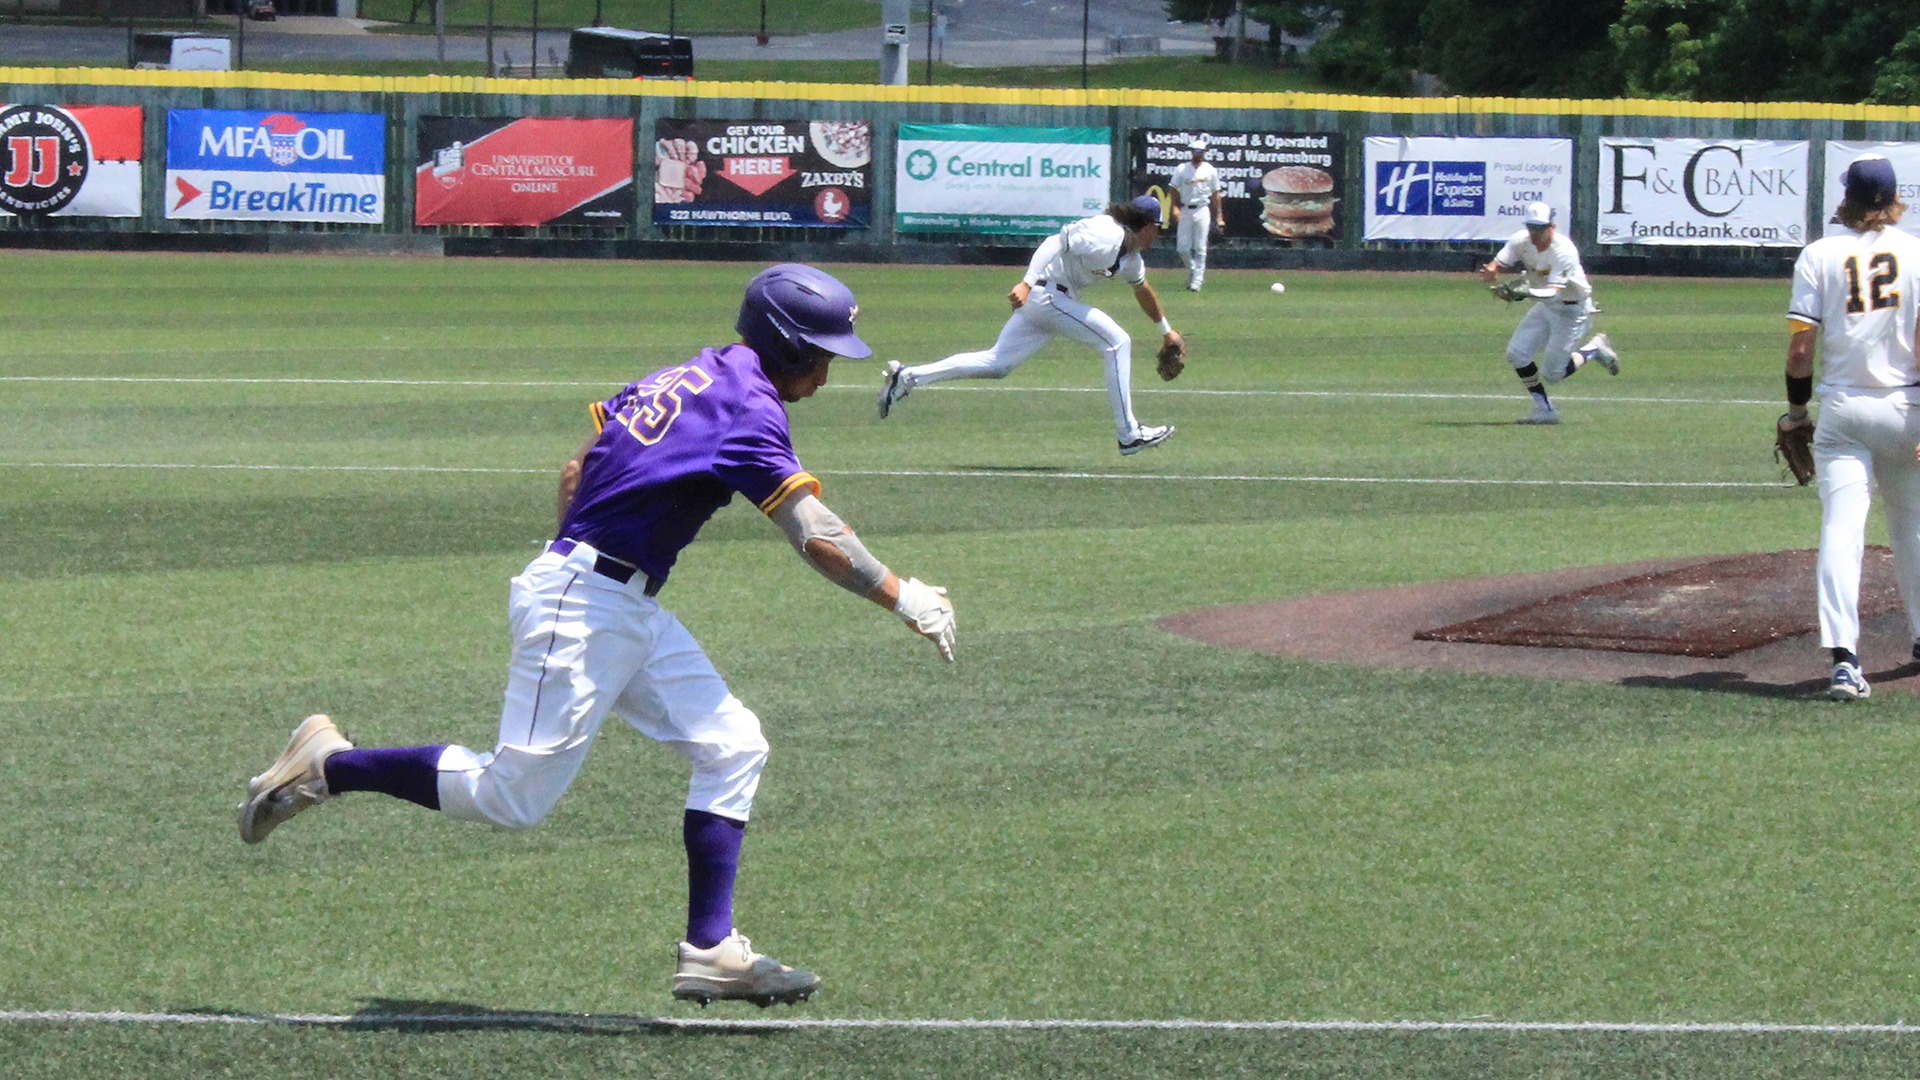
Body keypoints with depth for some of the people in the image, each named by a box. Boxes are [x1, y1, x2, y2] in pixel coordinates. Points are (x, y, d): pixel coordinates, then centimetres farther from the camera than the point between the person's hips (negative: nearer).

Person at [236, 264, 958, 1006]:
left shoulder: (684, 376, 14)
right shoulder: (747, 407, -14)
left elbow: (574, 472, 20)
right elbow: (816, 537, -20)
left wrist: (573, 563, 26)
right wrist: (904, 598, -15)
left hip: (632, 611, 11)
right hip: (584, 608, -11)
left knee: (732, 746, 6)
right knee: (513, 797, -6)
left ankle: (710, 950, 2)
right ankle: (329, 766, 6)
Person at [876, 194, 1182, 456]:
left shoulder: (1131, 257, 15)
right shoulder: (1105, 235, -16)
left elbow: (1143, 290, 34)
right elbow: (1056, 242, -23)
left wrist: (1166, 330, 43)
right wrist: (1028, 283, -31)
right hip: (1047, 292, -10)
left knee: (997, 364, 7)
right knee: (1117, 344, -9)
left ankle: (906, 377, 4)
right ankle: (1129, 435, -6)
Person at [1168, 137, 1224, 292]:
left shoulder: (1210, 170, 5)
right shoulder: (1182, 169, 3)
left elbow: (1215, 193, 7)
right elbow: (1174, 189, 2)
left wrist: (1219, 216, 3)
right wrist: (1175, 207, -15)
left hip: (1202, 211, -1)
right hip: (1185, 211, 1)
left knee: (1200, 248, -5)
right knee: (1182, 247, -1)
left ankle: (1197, 281, -2)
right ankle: (1193, 270, 24)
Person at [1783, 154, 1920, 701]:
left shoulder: (1819, 256, -1)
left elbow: (1800, 348, -5)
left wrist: (1795, 411, 8)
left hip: (1842, 410, -1)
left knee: (1840, 527, -8)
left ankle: (1843, 656, -22)